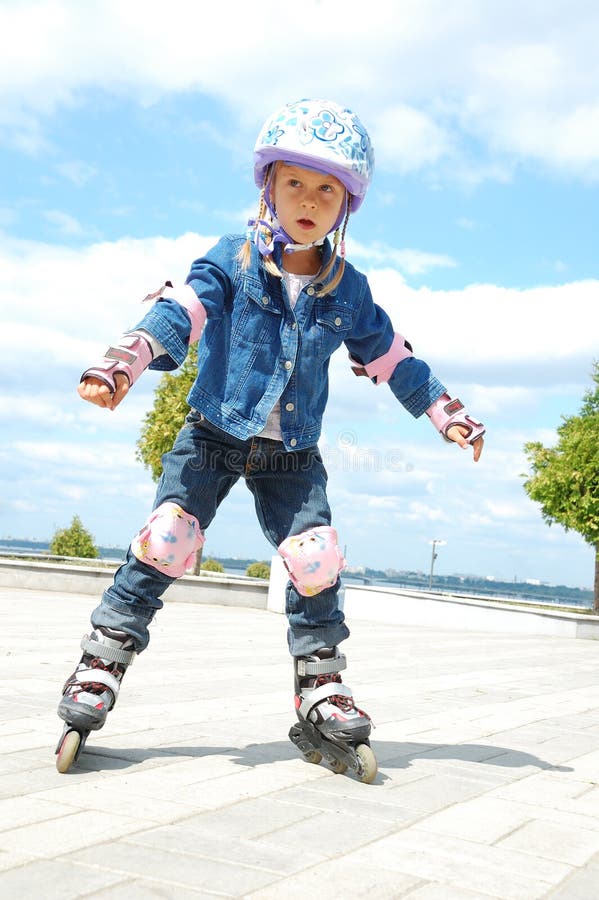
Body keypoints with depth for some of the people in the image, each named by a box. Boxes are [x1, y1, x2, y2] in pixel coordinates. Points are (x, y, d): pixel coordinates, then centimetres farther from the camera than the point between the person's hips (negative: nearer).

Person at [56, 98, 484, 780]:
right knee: (165, 539, -15)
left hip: (293, 454, 2)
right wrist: (124, 363, -36)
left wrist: (448, 414, 12)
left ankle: (322, 696, 6)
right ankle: (102, 661, 0)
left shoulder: (348, 290, 4)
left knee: (316, 561, -9)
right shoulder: (234, 259, -5)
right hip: (213, 435, -2)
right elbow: (181, 312, -19)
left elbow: (392, 358, 13)